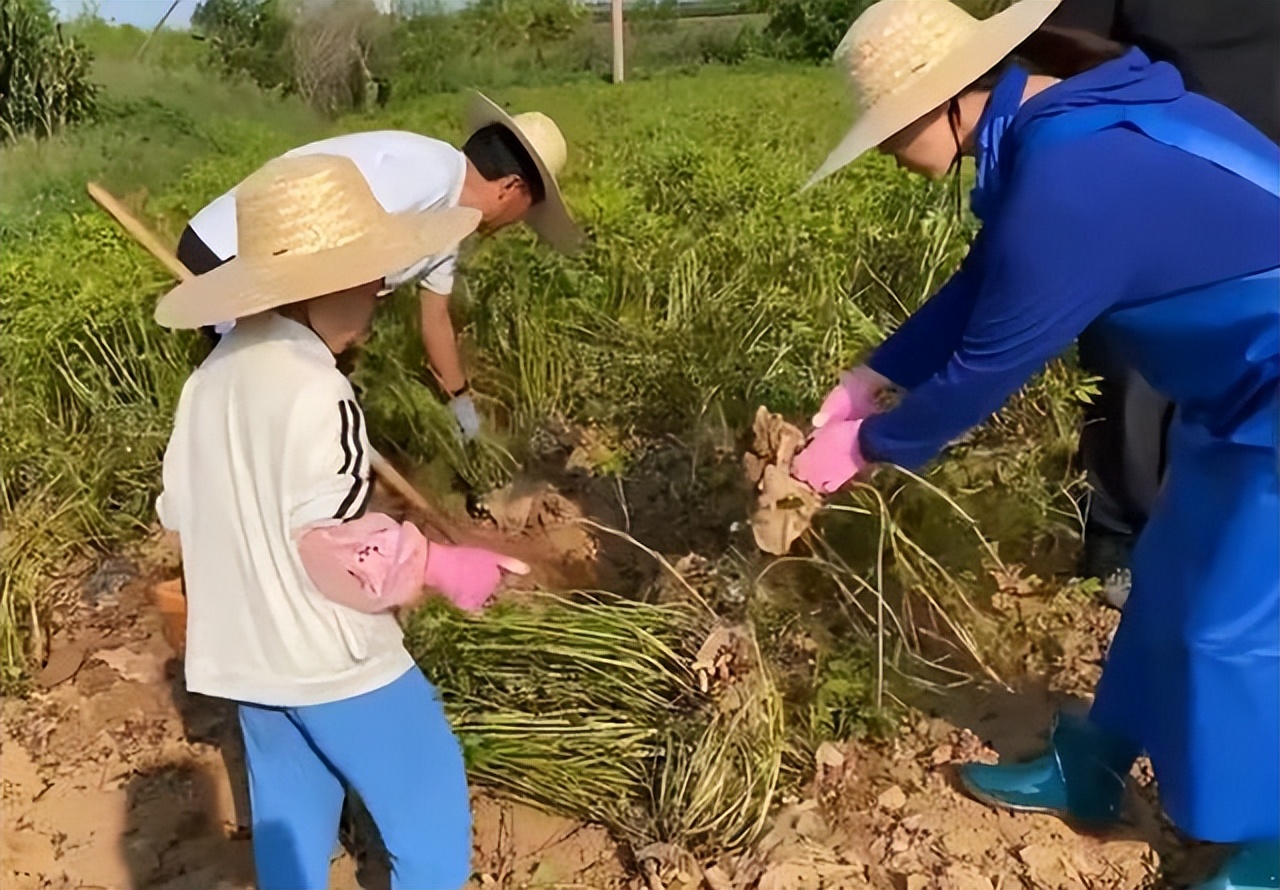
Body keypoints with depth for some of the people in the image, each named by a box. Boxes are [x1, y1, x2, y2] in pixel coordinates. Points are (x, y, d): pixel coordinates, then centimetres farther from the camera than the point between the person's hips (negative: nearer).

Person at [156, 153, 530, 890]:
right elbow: (342, 546, -24)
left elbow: (181, 508, 12)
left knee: (291, 822, 23)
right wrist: (442, 567, -12)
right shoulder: (313, 392, -25)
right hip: (334, 659, -8)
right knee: (429, 814, 10)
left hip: (246, 655, 9)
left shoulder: (213, 375, 3)